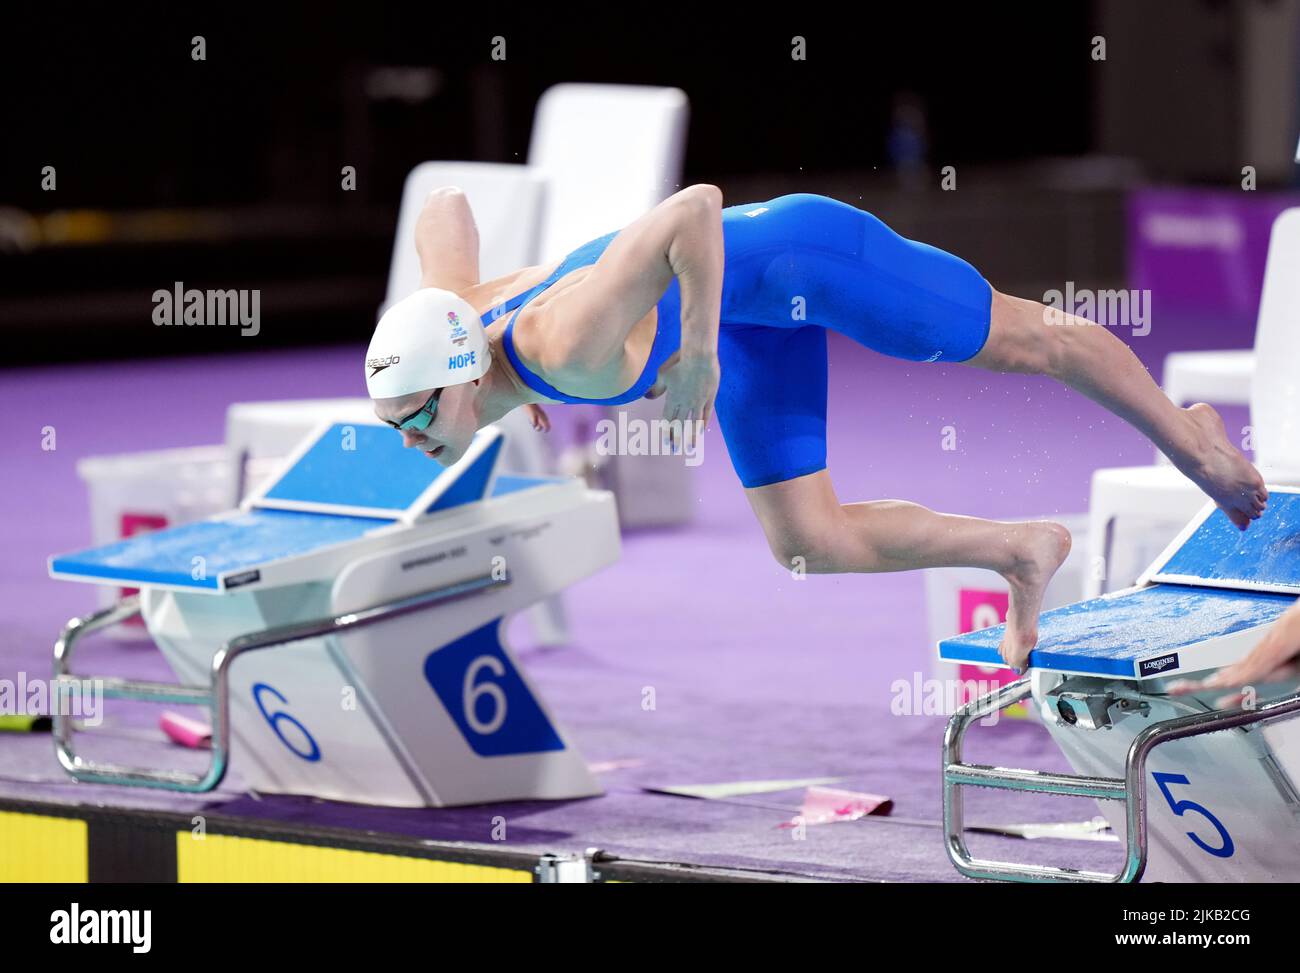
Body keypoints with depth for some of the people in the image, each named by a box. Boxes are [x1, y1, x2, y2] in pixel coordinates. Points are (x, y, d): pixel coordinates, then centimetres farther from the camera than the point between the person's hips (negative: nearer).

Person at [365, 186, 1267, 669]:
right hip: (753, 317, 8)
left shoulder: (569, 348, -40)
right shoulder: (447, 319, -16)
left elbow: (697, 205, -46)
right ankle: (1022, 550, 22)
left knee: (1026, 340, 14)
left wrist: (697, 353, -38)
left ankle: (1187, 437, 38)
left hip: (797, 253, -8)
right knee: (808, 546, 6)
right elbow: (446, 203, 5)